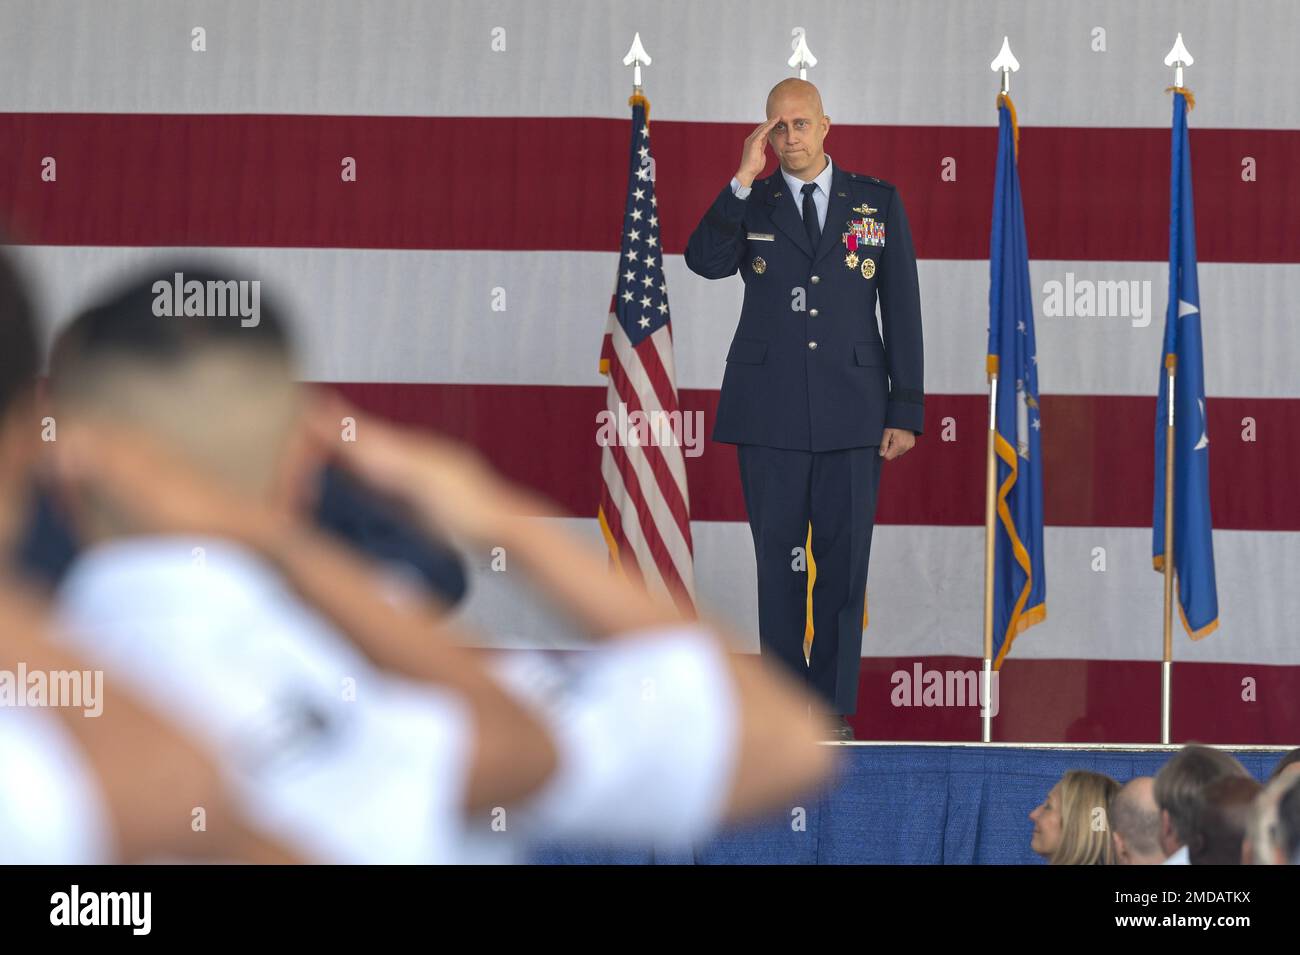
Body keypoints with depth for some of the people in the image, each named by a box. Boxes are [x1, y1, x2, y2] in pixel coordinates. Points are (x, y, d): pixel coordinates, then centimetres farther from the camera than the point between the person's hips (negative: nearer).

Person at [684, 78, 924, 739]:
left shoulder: (877, 202, 7)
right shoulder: (748, 204, 7)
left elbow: (902, 311, 7)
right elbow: (705, 261, -13)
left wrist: (906, 410, 2)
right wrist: (745, 177, -16)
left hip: (852, 410, 0)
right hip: (770, 411, 0)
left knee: (844, 561, 0)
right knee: (778, 560, 3)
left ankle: (833, 708, 6)